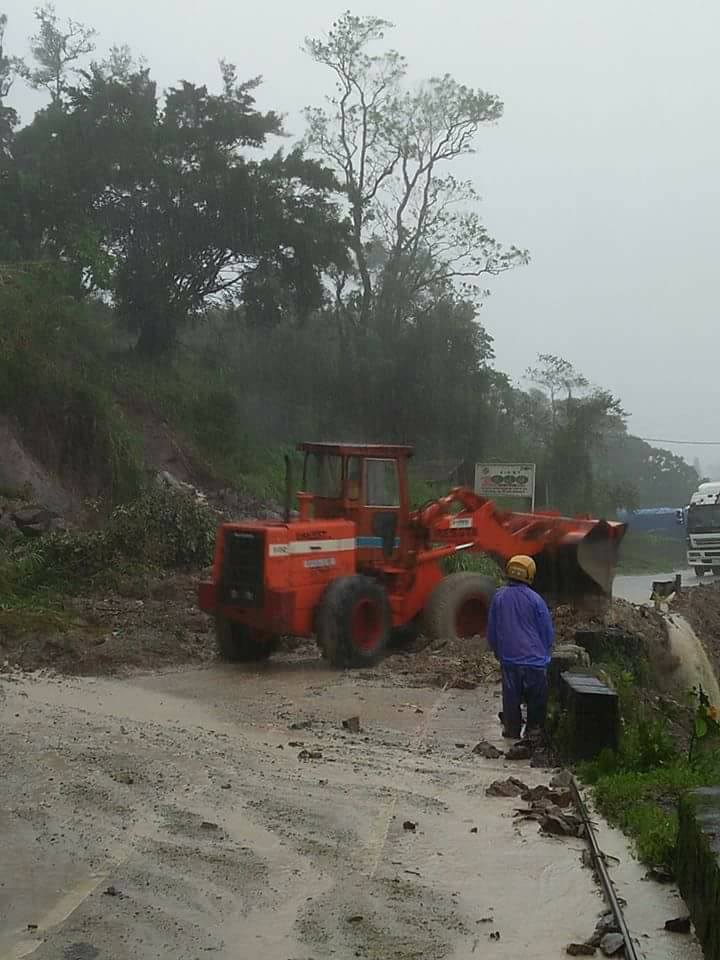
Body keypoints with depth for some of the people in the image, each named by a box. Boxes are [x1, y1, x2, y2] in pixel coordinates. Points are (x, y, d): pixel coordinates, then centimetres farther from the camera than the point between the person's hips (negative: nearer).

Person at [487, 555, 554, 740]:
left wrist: (498, 652, 22)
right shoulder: (535, 599, -11)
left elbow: (491, 630, 8)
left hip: (508, 658, 3)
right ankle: (535, 729, 14)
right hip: (534, 659, -3)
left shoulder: (499, 597, -2)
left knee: (511, 697, 11)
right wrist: (544, 653, 14)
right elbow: (548, 631, -3)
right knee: (536, 697, 10)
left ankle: (511, 731, 16)